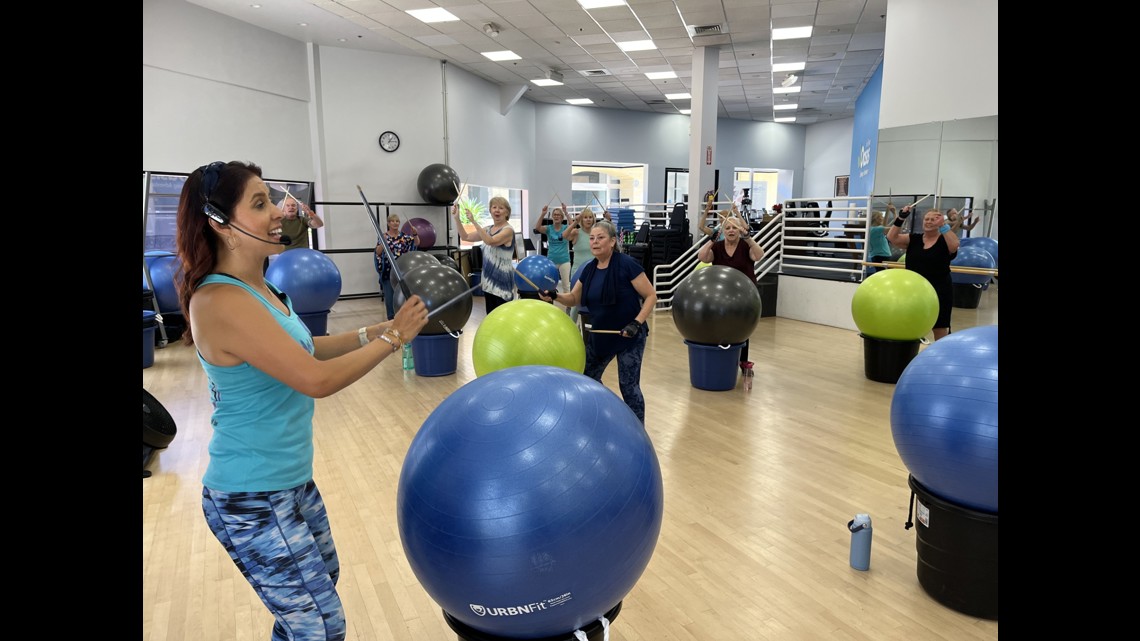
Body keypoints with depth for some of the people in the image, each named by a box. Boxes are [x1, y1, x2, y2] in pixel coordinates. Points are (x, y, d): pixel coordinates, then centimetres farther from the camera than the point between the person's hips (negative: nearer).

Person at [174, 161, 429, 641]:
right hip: (252, 499, -9)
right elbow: (317, 379, -28)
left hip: (292, 480, 10)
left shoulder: (259, 288, 3)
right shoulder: (221, 302, -26)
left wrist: (376, 331, 4)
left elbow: (304, 349, 16)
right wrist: (394, 337, -17)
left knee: (322, 581, 27)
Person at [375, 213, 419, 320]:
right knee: (389, 295, 3)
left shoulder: (404, 236, 4)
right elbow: (378, 252, -11)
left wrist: (415, 234, -23)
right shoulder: (383, 236, -1)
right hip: (388, 271, -1)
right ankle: (391, 317, 15)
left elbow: (416, 244, -5)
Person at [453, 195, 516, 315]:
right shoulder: (488, 229, 11)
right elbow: (466, 237, 13)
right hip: (488, 278, 8)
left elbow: (490, 241, -29)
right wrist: (457, 218, 1)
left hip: (502, 280, -8)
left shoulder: (508, 230, -12)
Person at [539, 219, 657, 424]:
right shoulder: (589, 269, 1)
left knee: (628, 385, -1)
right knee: (587, 377, 16)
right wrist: (555, 296, -10)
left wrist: (637, 323, -25)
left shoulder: (626, 265, -18)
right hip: (599, 334, 7)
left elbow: (651, 296, -15)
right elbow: (574, 299, 9)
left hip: (629, 336, -7)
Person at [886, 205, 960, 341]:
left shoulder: (944, 240, -3)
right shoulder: (914, 239, 5)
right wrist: (901, 218, -16)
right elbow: (892, 238, -7)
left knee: (940, 331, 6)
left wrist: (943, 226, -30)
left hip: (939, 292, -3)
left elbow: (954, 245, -25)